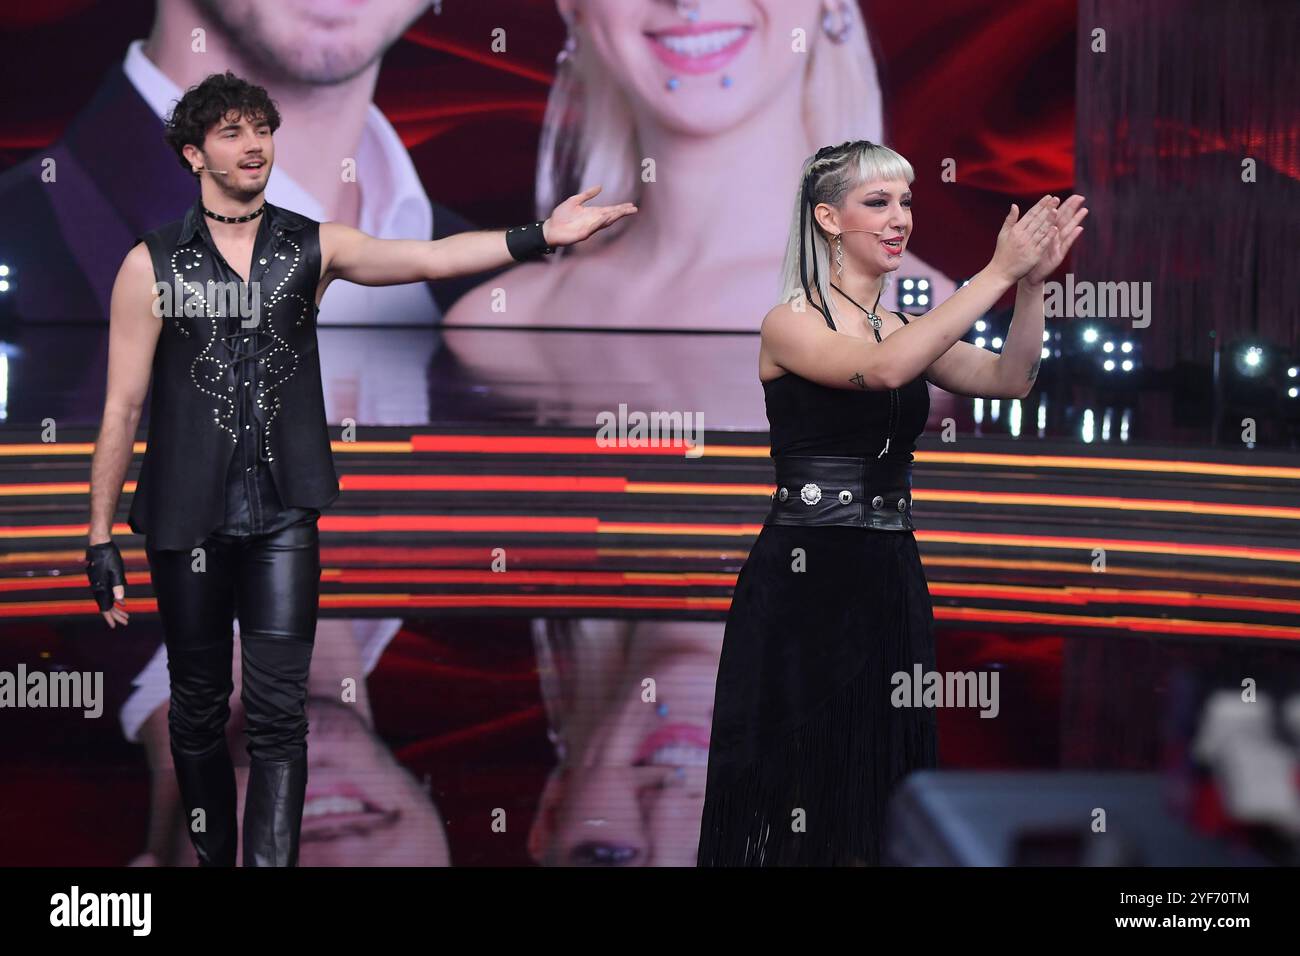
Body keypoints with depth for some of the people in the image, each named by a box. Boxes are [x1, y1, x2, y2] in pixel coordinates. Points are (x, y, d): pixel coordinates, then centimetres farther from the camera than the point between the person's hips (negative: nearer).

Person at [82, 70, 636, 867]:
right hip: (186, 518, 0)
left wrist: (538, 237, -27)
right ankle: (213, 856, 27)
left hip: (283, 513, 1)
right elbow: (122, 407, -1)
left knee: (279, 711, -5)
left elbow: (427, 258, -12)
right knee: (199, 708, 10)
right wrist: (101, 536, -3)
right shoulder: (153, 265, -1)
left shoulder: (314, 246, 3)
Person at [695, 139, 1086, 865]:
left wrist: (1032, 282, -15)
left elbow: (1009, 380, 0)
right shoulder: (792, 324, -6)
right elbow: (884, 369, -24)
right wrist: (998, 273, -23)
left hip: (892, 582, 6)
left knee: (878, 789, 10)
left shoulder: (905, 329, 13)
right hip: (804, 582, -6)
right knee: (802, 797, -1)